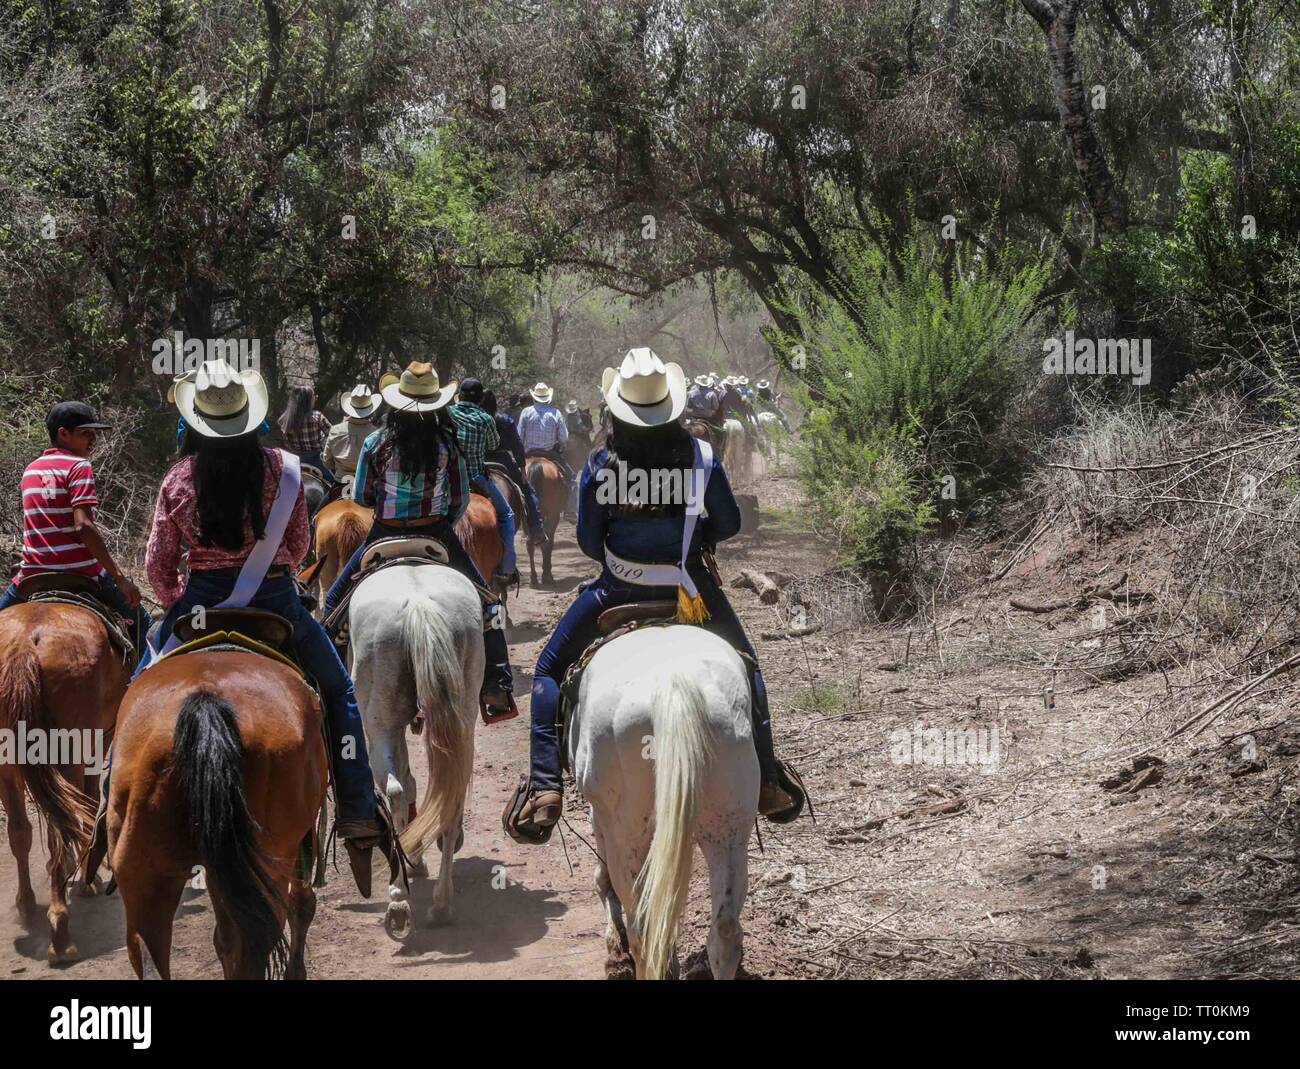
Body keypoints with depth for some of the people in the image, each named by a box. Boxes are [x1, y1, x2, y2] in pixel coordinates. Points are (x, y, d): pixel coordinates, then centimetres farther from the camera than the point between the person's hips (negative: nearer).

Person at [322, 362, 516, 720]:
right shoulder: (448, 444, -6)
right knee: (486, 602, 13)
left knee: (336, 600, 19)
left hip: (385, 536, 0)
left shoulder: (377, 443, -6)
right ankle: (496, 687, 2)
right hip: (437, 536, 0)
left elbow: (361, 496, 1)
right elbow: (461, 500, 0)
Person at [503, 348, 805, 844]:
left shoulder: (600, 464, -12)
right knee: (746, 667, 25)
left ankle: (544, 787, 2)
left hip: (617, 589, -1)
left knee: (549, 668, 15)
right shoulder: (701, 457, -9)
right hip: (691, 587, 1)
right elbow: (728, 524, 1)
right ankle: (769, 782, 25)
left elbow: (588, 541, -4)